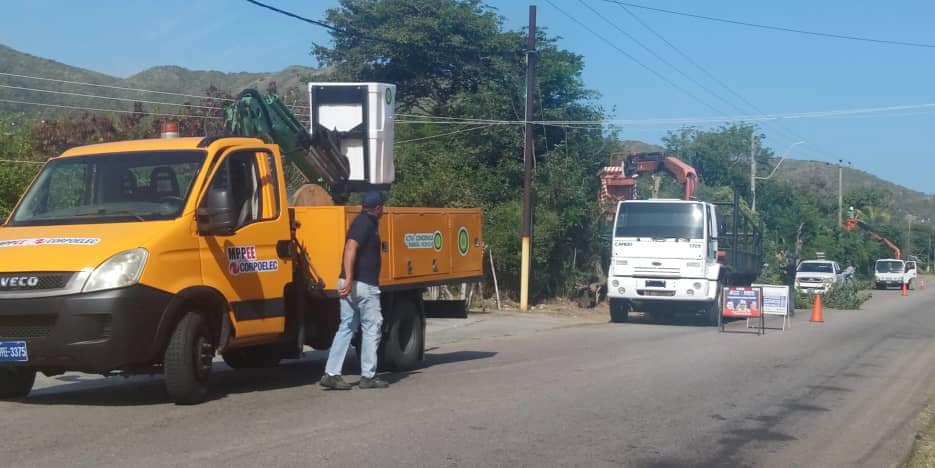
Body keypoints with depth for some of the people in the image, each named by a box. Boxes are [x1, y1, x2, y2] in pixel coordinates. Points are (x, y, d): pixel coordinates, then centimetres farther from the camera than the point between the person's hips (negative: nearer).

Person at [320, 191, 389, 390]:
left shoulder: (363, 221, 18)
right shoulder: (367, 223, -12)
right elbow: (350, 248, -25)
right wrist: (349, 279, -32)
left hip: (351, 284, 9)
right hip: (363, 285, -9)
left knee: (346, 328, 8)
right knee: (372, 327, 0)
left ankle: (331, 374, 4)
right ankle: (368, 376, 5)